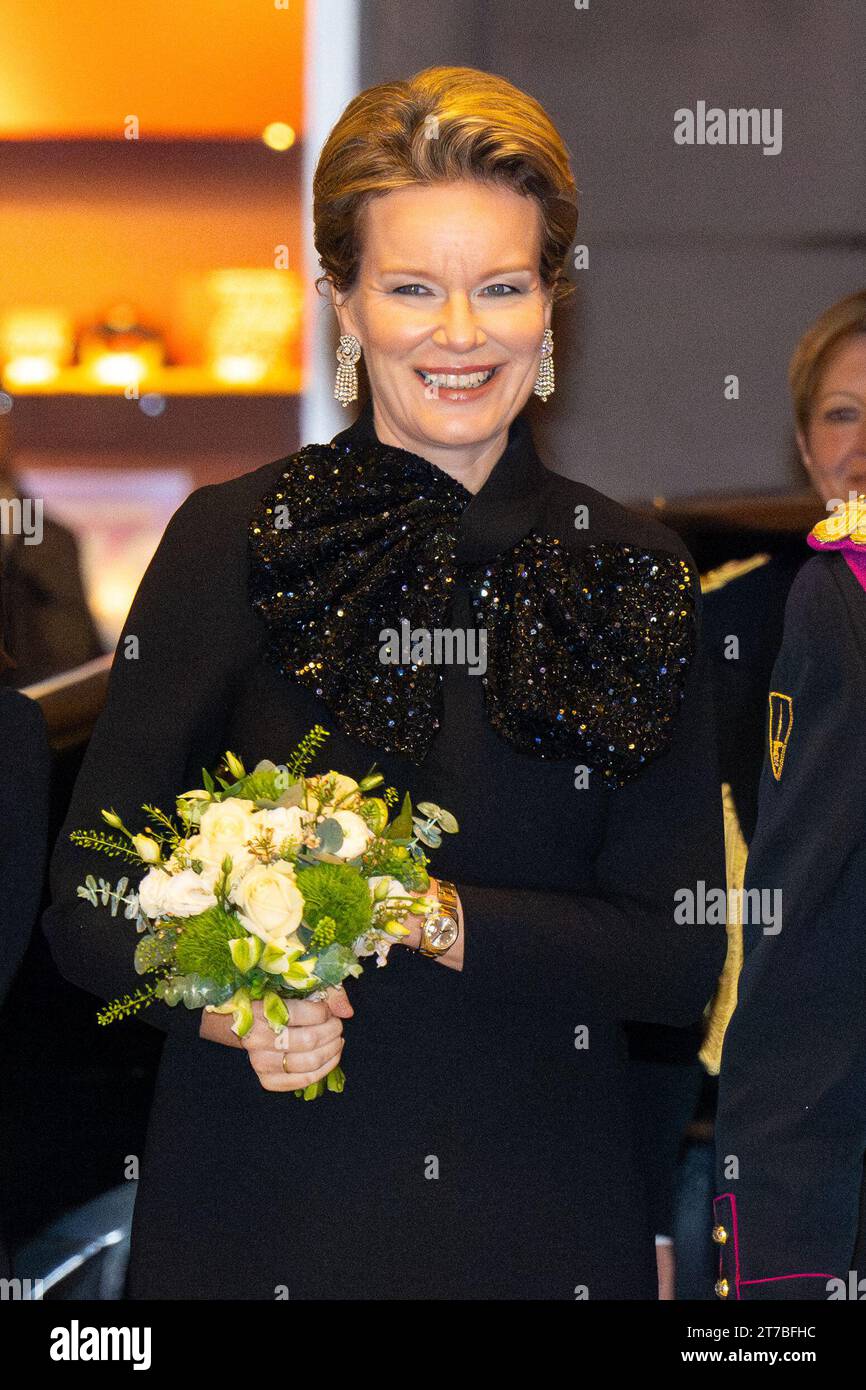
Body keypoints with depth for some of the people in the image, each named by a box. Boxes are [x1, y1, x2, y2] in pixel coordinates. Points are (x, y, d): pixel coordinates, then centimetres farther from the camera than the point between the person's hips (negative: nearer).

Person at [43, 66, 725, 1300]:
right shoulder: (234, 542, -3)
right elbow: (91, 907, -3)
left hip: (544, 1223, 2)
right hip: (260, 1215, -2)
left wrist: (424, 911, -15)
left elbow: (680, 958, -1)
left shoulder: (632, 573, 4)